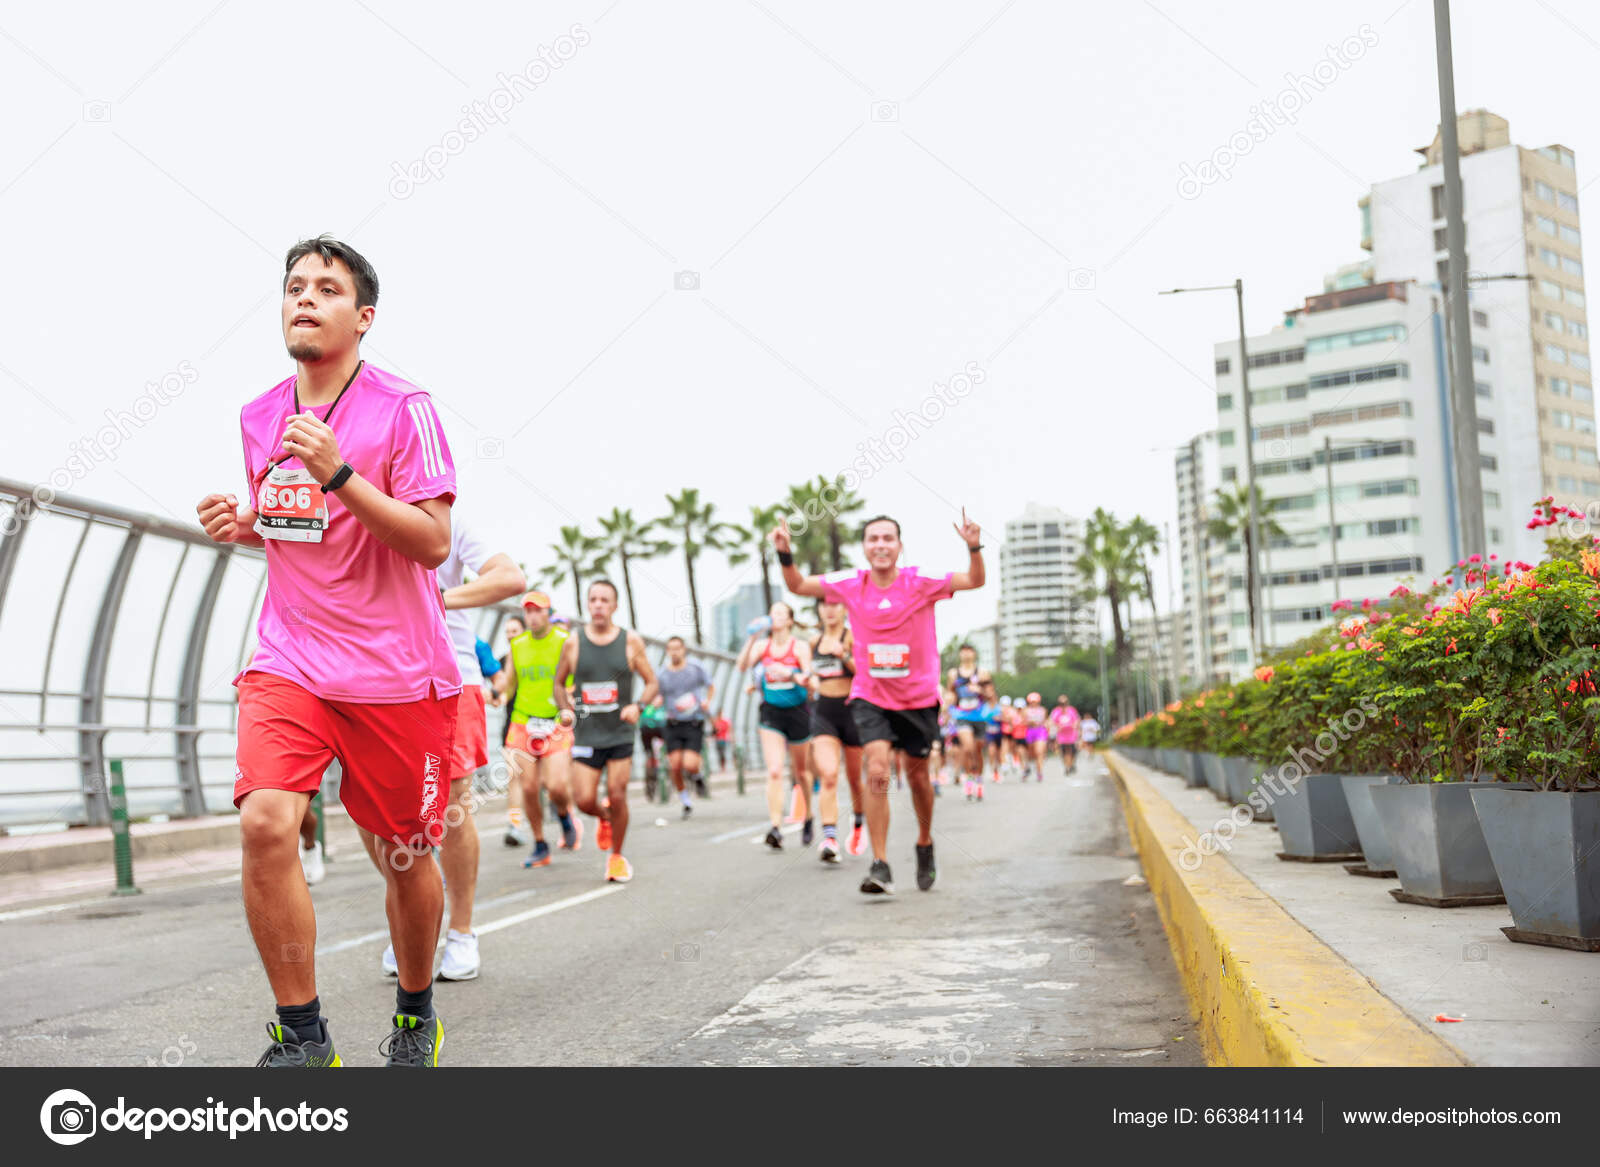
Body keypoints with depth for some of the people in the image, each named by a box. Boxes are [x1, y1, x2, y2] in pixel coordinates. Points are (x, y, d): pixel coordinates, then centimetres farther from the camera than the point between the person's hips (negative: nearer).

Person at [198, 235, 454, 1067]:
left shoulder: (403, 408, -8)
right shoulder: (259, 417, 10)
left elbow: (432, 542, -15)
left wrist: (337, 473, -23)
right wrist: (241, 524, 2)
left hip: (395, 673, -3)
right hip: (289, 657, 4)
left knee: (404, 857, 7)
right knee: (264, 822, -19)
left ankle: (416, 1014, 33)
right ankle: (301, 1037, -6)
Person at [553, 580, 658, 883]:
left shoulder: (630, 641, -1)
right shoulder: (573, 643, 1)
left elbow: (652, 682, 5)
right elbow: (559, 683, 14)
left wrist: (638, 706, -13)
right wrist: (567, 709, -4)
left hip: (621, 733, -1)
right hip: (587, 733, 1)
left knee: (617, 796, -5)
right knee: (584, 800, -7)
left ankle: (617, 857, 17)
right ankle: (605, 818, 30)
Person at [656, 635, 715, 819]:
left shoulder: (696, 667, -2)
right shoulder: (662, 673, 1)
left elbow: (711, 687, 12)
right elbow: (659, 698, 12)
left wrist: (707, 701, -8)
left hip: (694, 723, -2)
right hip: (673, 724, 2)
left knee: (689, 765, -16)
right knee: (675, 766, -6)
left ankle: (696, 776, 22)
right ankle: (686, 803, 15)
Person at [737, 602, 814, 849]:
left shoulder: (800, 646, -5)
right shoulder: (763, 645, 2)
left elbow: (809, 680, -12)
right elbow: (741, 667, -12)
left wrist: (790, 675, -31)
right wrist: (751, 639, -22)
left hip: (797, 711, -1)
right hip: (771, 712, 1)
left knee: (800, 773, 11)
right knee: (774, 772, -13)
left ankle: (807, 820, 33)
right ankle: (776, 829, -18)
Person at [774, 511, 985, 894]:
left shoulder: (920, 583, -13)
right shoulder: (850, 585, -6)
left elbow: (974, 581, -20)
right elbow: (798, 586, 3)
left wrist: (974, 548, -38)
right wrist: (786, 555, -16)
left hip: (918, 698, 0)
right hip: (870, 697, 0)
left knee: (917, 776, 13)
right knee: (876, 771, -17)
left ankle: (925, 845, 39)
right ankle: (880, 866, -14)